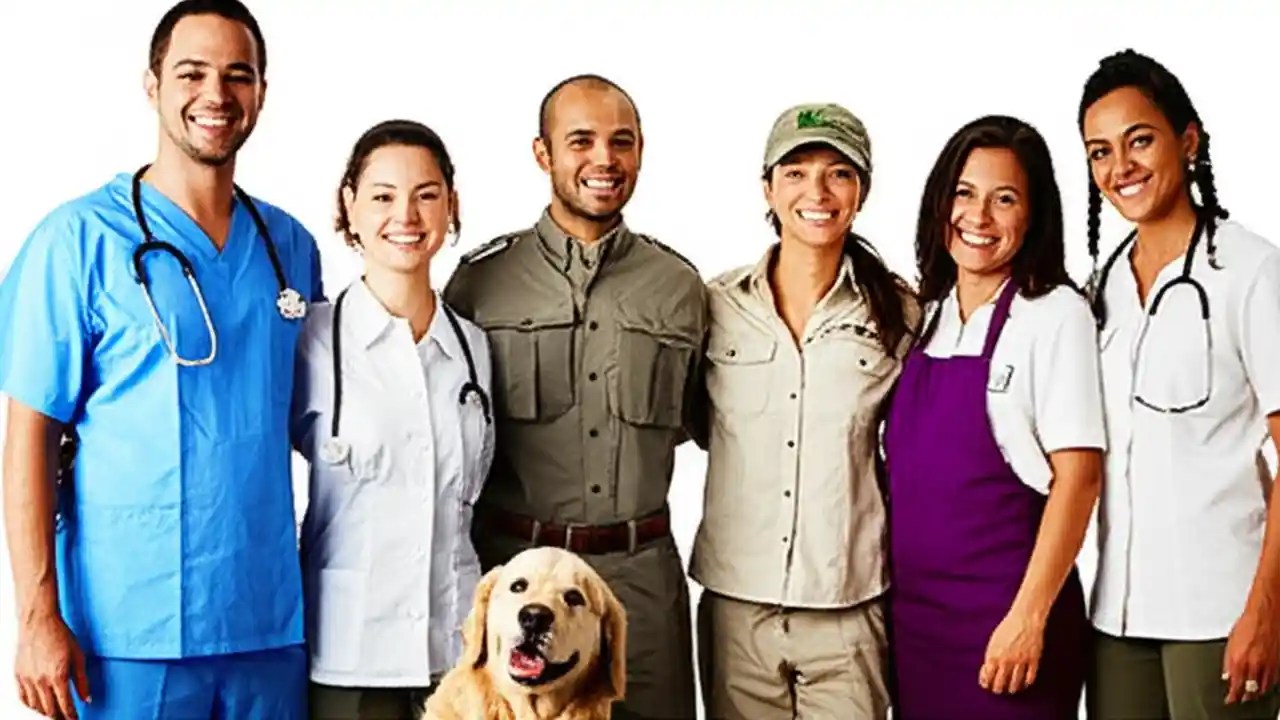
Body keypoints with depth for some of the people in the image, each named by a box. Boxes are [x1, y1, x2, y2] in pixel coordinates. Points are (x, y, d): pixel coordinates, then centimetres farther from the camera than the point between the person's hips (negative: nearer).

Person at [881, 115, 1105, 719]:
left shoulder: (1054, 314, -7)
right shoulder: (919, 317, 9)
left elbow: (1079, 475, -12)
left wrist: (1030, 616, -17)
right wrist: (881, 594, 7)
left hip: (1005, 612, -5)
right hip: (910, 611, 5)